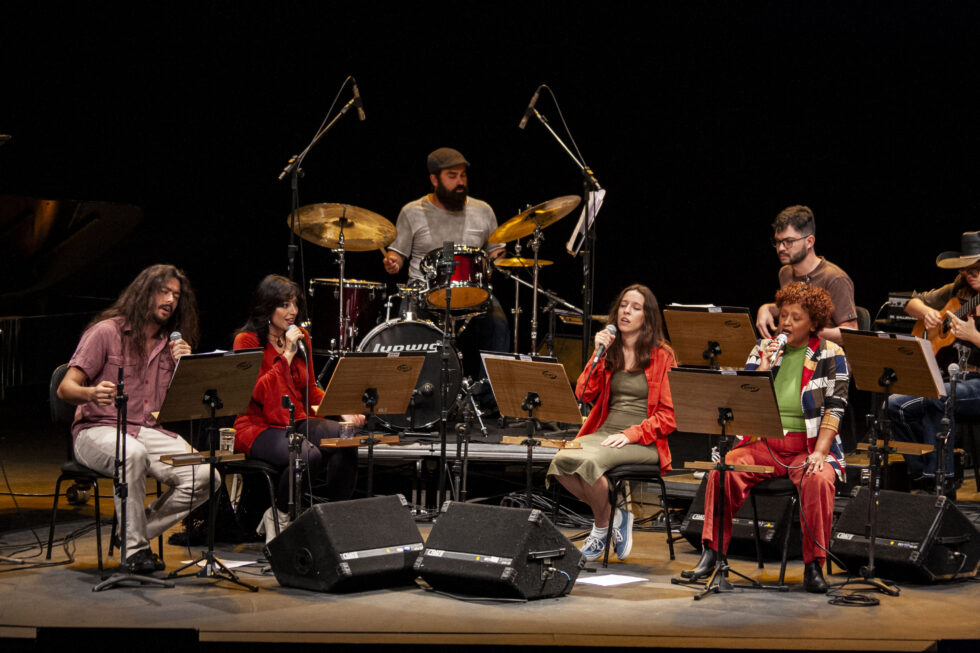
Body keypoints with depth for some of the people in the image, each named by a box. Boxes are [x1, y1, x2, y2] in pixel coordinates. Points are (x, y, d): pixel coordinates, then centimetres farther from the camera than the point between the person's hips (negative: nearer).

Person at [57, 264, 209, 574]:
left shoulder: (173, 344, 15)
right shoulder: (107, 332, -1)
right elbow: (65, 388, -7)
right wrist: (91, 393, -30)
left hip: (153, 432, 5)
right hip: (99, 430, -5)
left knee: (204, 476, -23)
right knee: (134, 453, -41)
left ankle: (138, 531, -3)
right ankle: (135, 548, -26)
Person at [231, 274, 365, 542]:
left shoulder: (301, 337, 12)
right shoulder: (247, 340, -7)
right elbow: (257, 392, -18)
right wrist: (287, 354, -19)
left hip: (298, 421, 6)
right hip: (259, 427, -6)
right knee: (308, 454, -35)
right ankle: (277, 517, -11)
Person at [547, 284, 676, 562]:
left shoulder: (661, 356, 2)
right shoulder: (610, 351, 16)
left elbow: (669, 415, -4)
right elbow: (584, 394, 4)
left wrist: (632, 434, -16)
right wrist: (599, 353, -3)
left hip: (644, 442, -5)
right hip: (604, 432, 5)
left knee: (589, 462, -33)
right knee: (560, 461, -26)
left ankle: (601, 527, -6)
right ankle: (613, 513, -4)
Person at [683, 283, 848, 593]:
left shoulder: (831, 355, 4)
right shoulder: (764, 348, 12)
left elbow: (835, 407, -4)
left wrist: (819, 452, -17)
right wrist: (765, 366, -9)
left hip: (808, 444, -2)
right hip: (763, 443, 2)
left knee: (818, 480, -35)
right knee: (723, 469, -26)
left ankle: (813, 565, -25)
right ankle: (711, 554, -21)